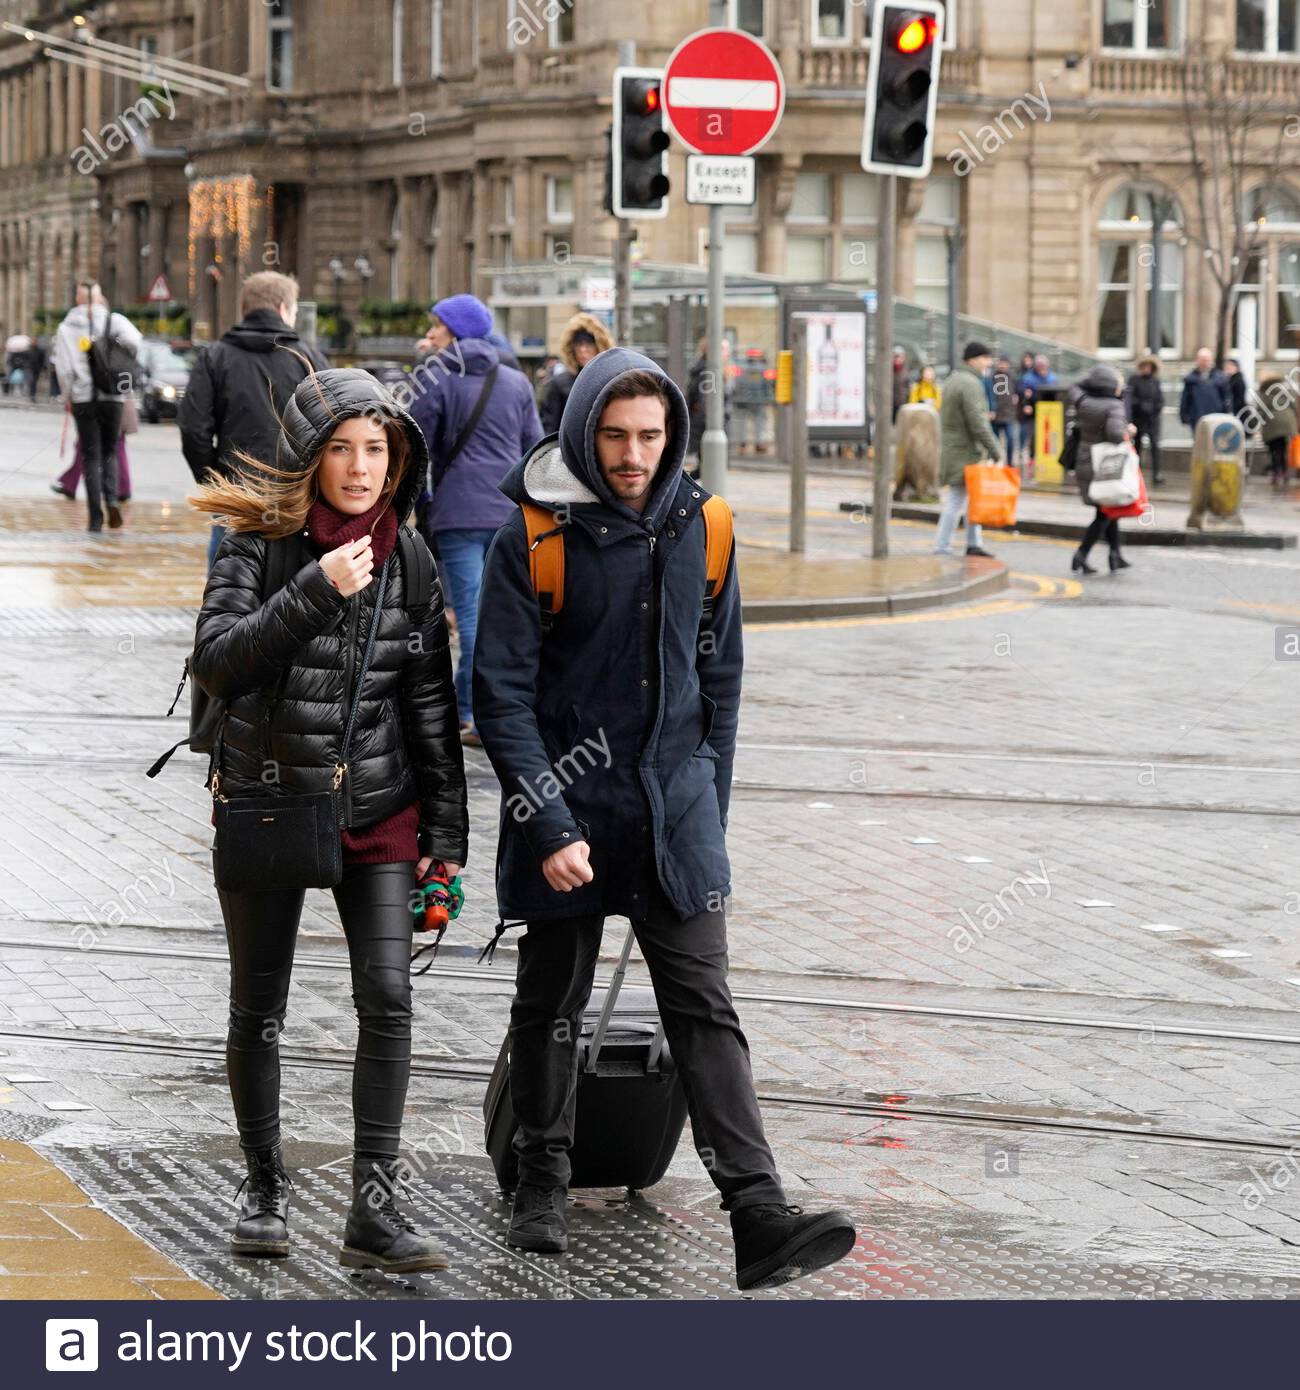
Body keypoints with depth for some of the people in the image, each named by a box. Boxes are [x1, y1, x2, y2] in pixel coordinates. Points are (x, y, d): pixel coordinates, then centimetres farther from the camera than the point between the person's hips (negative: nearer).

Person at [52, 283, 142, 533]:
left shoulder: (66, 327, 2)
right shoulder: (113, 321, 1)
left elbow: (63, 367, -3)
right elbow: (133, 341, -18)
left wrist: (69, 395, 8)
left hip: (82, 398, 0)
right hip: (112, 397, 0)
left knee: (90, 456, 4)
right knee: (109, 451, 15)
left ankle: (95, 517, -2)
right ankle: (111, 498, -8)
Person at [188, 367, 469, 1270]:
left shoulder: (408, 562, 2)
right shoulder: (259, 542, -6)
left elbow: (431, 705, 7)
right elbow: (215, 662, -19)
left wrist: (445, 832, 5)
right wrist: (314, 593, -29)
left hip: (376, 811, 1)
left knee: (388, 997, -11)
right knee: (258, 1010, 9)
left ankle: (376, 1207, -8)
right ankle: (266, 1187, 27)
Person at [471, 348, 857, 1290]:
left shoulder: (698, 529, 3)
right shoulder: (536, 538, -9)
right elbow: (502, 692, -10)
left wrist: (708, 799, 11)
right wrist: (548, 823, -17)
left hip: (674, 806, 2)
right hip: (568, 803, -2)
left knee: (705, 1009, -5)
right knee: (552, 1003, 13)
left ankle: (759, 1218, -14)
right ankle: (543, 1183, 32)